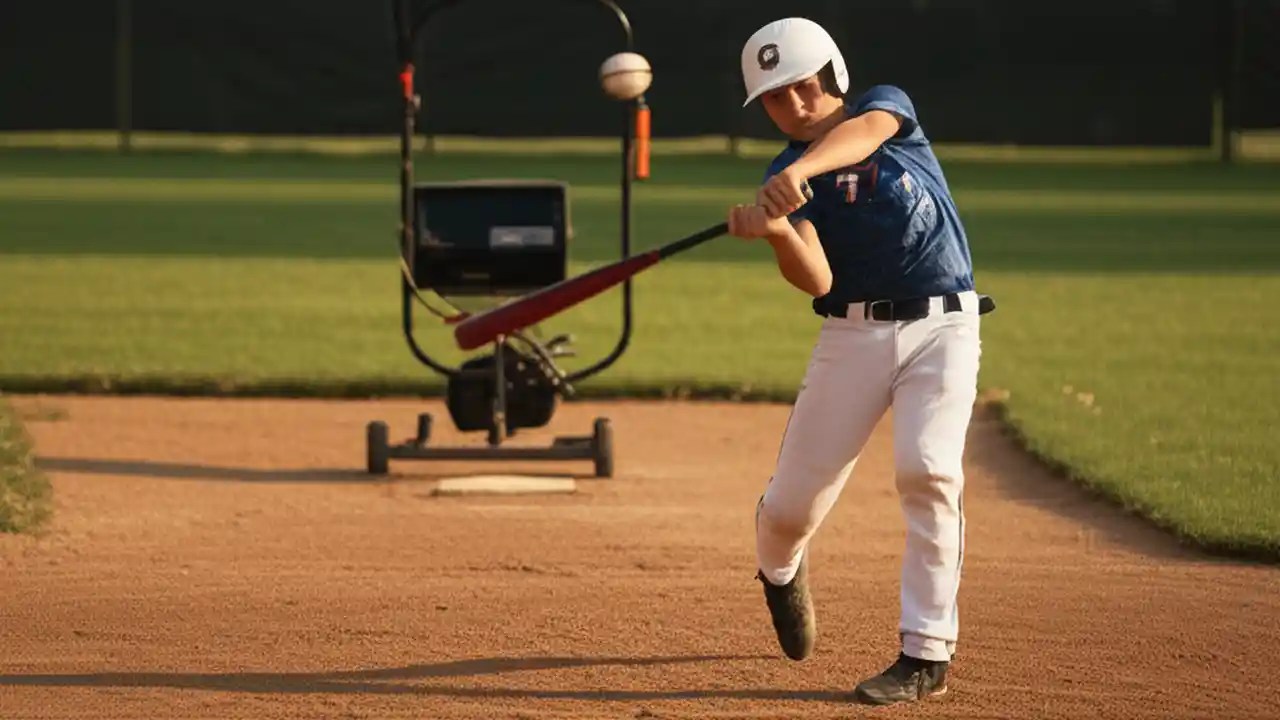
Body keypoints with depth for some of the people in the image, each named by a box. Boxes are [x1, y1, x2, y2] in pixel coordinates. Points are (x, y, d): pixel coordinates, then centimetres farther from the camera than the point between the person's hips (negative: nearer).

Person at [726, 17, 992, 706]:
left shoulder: (887, 106, 1)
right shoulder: (780, 178, 1)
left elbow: (866, 130, -26)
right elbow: (815, 281, -13)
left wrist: (801, 171, -44)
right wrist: (777, 231, -33)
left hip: (943, 326, -2)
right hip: (854, 334, 2)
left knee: (927, 469, -21)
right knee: (794, 498, 0)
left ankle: (927, 654, -14)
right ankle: (781, 571, 38)